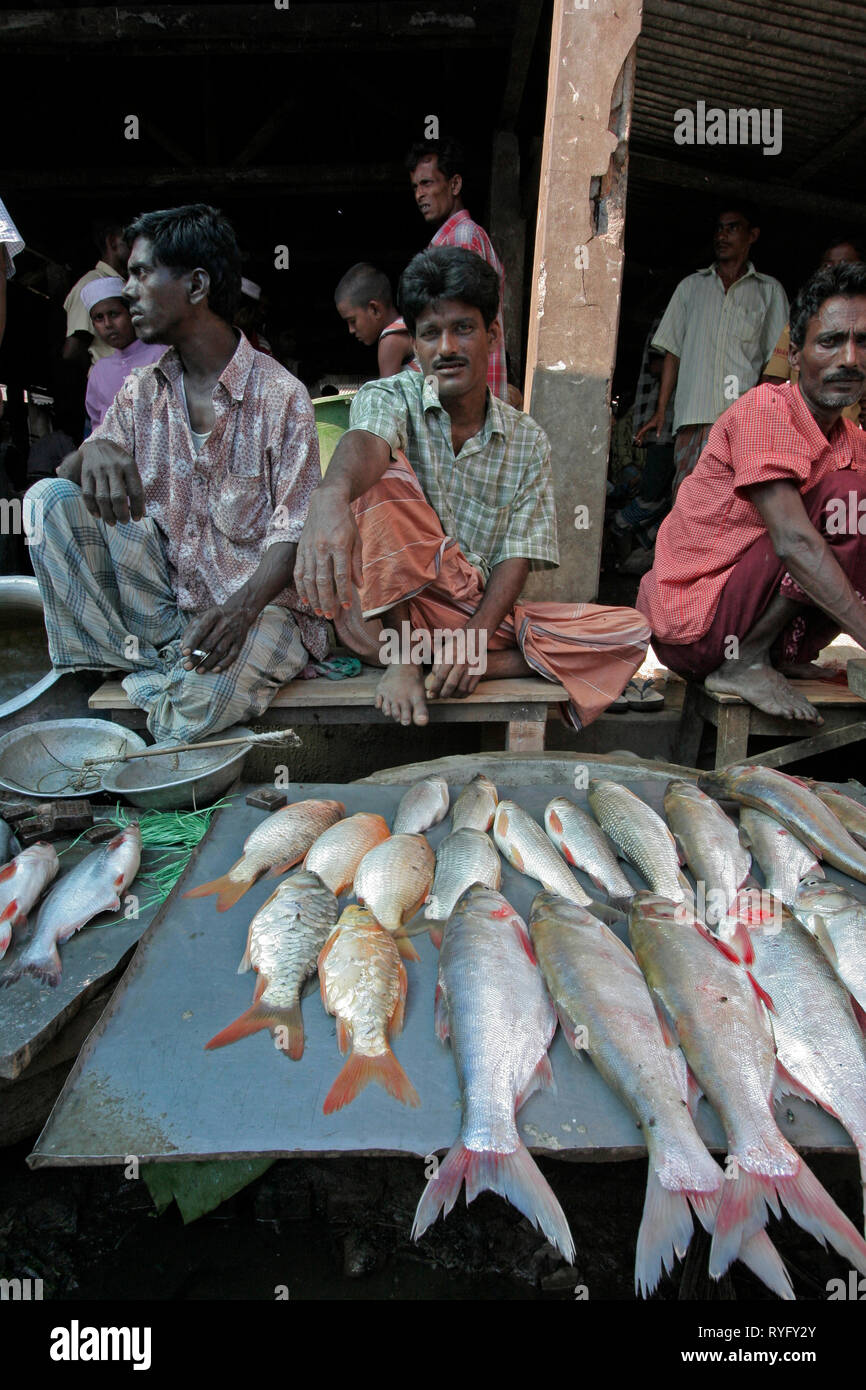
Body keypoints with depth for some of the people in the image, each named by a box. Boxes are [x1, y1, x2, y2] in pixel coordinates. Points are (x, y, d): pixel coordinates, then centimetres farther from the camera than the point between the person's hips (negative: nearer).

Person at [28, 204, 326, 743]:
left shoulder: (280, 396, -7)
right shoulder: (141, 390, 10)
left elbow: (294, 530, -12)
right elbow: (73, 473, 7)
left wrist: (243, 605, -31)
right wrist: (93, 454, -20)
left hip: (259, 603, -5)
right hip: (163, 598, 6)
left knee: (203, 696, -36)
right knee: (49, 497, -10)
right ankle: (153, 663, -12)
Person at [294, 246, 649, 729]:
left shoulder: (528, 443, 6)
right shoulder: (390, 398, -1)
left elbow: (517, 557, -2)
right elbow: (364, 443, -27)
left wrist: (473, 640, -20)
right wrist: (332, 495, -53)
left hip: (482, 614, 3)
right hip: (390, 605, -3)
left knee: (631, 634, -14)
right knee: (383, 480, -24)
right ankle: (400, 658, -24)